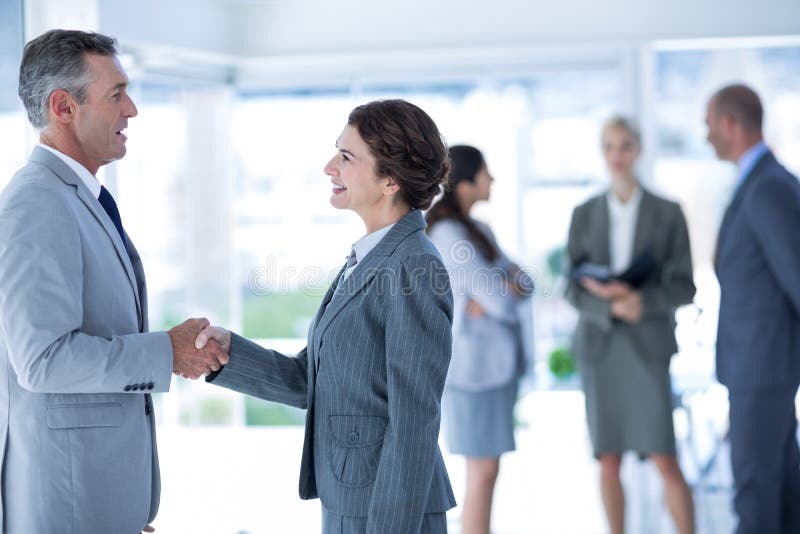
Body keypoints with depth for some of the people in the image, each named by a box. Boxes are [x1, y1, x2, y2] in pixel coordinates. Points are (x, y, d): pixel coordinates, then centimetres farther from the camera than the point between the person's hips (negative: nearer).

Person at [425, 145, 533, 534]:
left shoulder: (477, 231, 14)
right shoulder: (448, 235, -16)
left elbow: (524, 284, 7)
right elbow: (502, 302, -21)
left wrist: (490, 299, -12)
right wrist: (504, 291, 1)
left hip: (495, 363, 9)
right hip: (474, 364, -9)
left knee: (485, 471, 11)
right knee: (483, 473, -7)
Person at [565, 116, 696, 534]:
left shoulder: (668, 213, -1)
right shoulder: (584, 215, 5)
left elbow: (683, 289, -4)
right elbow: (575, 290, 1)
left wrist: (639, 300, -22)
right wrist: (612, 309, -20)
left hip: (648, 345, -2)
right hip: (598, 345, 2)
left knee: (664, 460, -9)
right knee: (609, 460, 4)